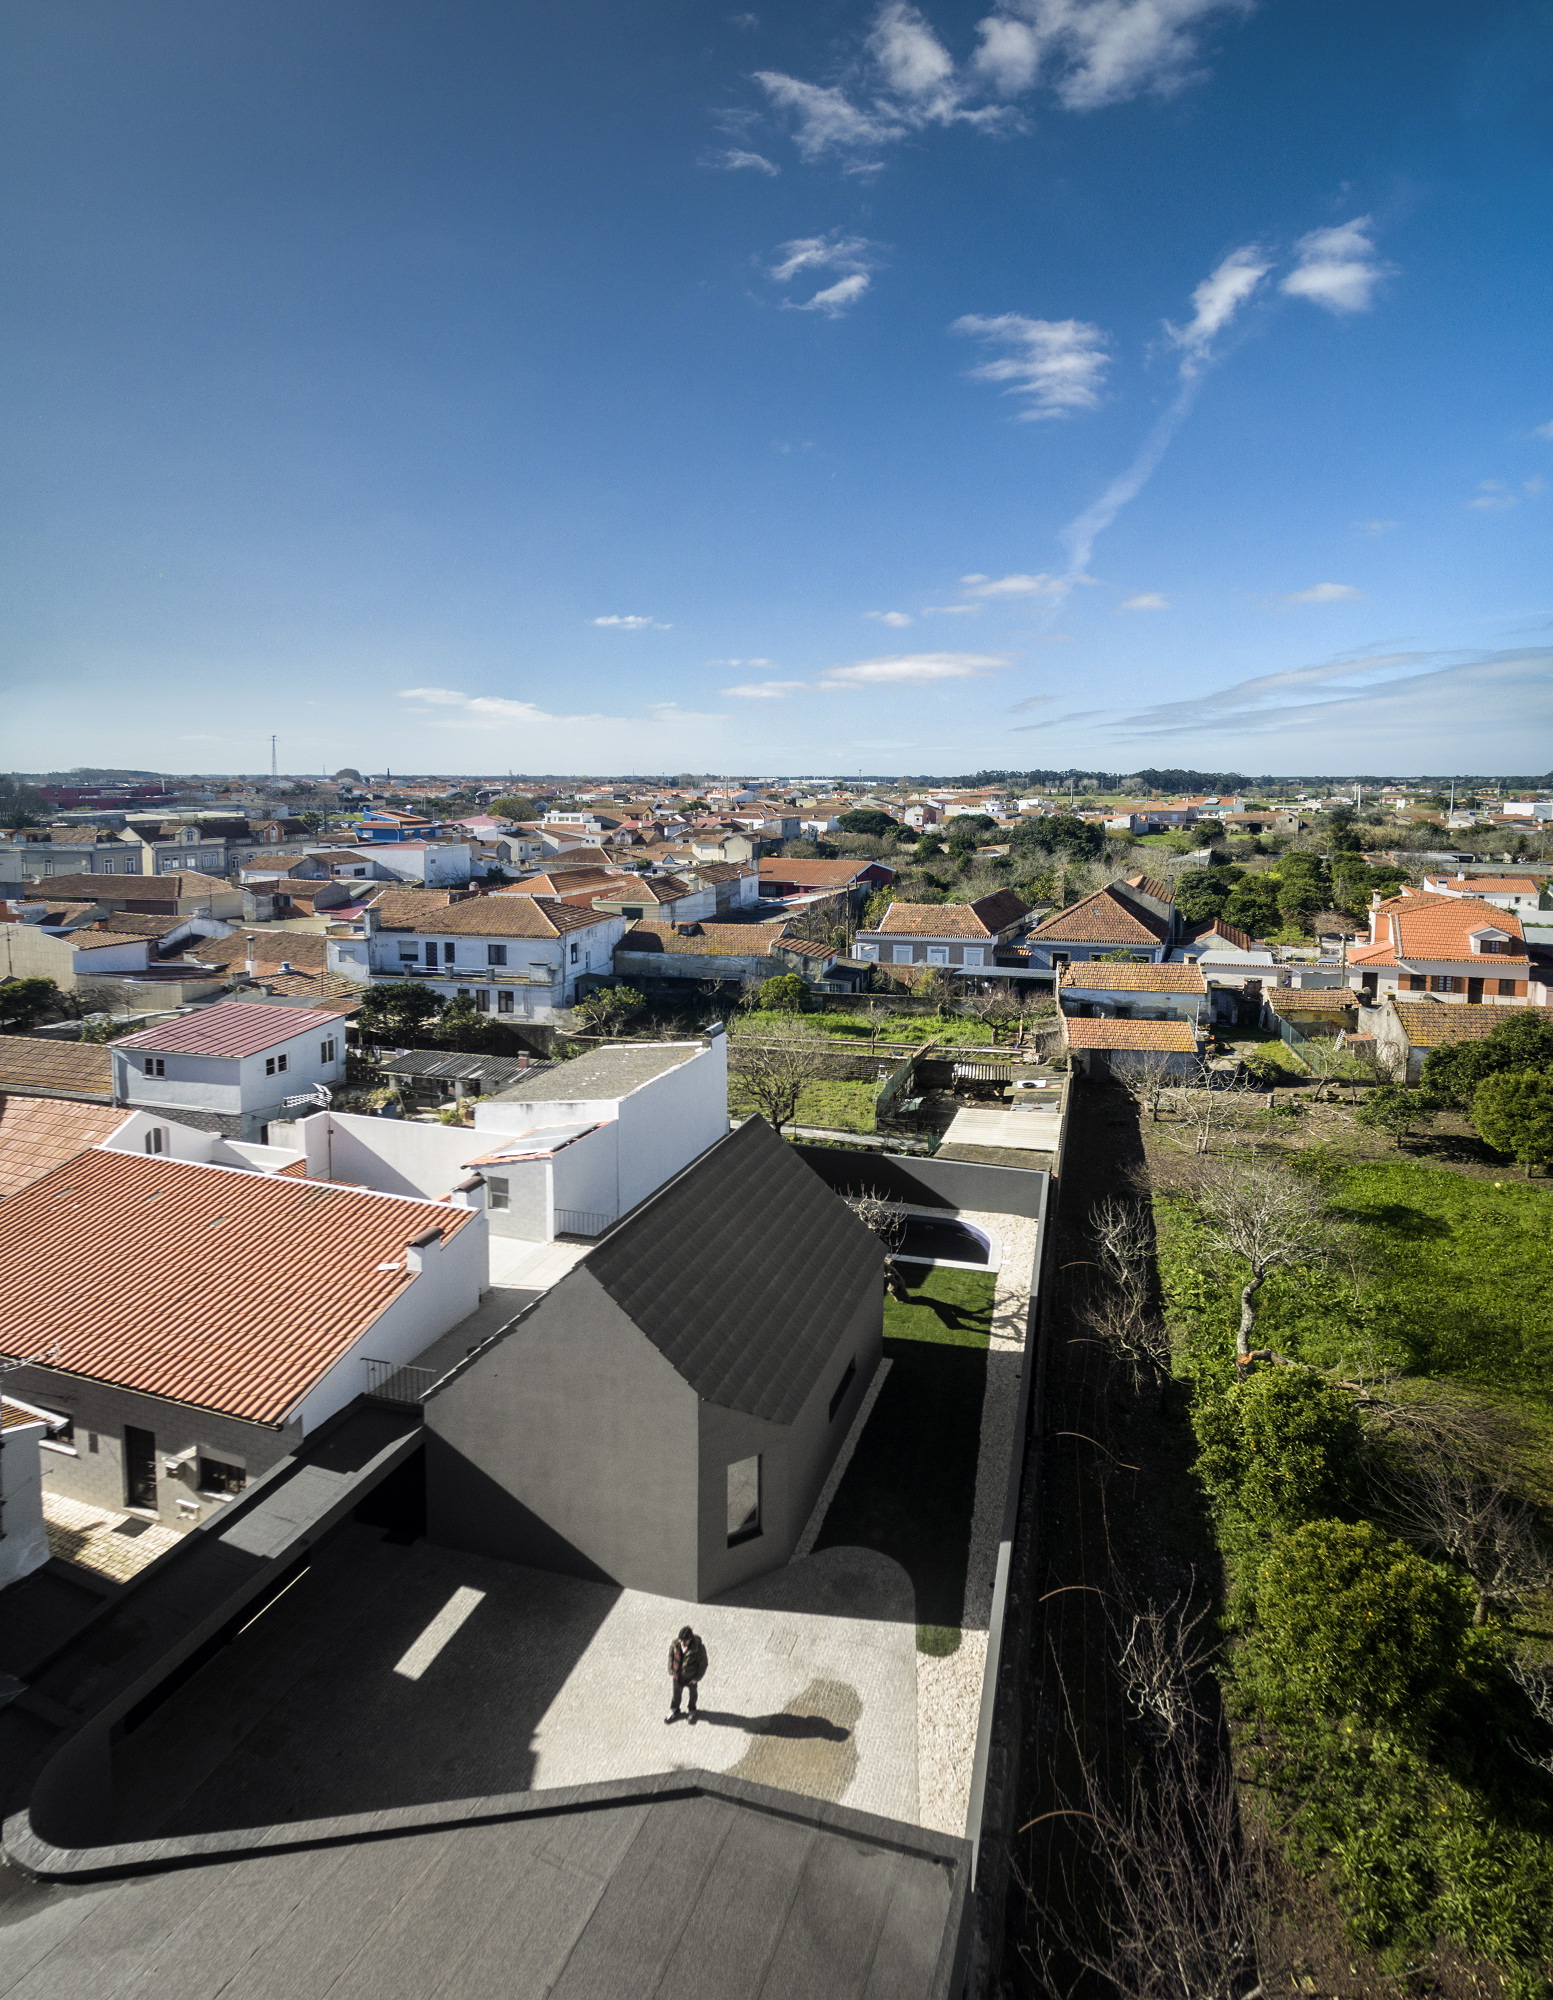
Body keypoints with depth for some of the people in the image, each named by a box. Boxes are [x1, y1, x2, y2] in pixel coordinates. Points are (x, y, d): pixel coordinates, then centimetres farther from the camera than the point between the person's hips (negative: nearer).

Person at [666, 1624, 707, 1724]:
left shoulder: (699, 1648, -33)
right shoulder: (675, 1644, -24)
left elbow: (703, 1664, -18)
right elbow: (671, 1657, -5)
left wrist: (697, 1678, -11)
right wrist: (671, 1672, -1)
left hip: (691, 1677, -2)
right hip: (677, 1676, 2)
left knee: (692, 1694, 25)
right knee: (676, 1694, 24)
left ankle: (692, 1710, 54)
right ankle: (674, 1711, 52)